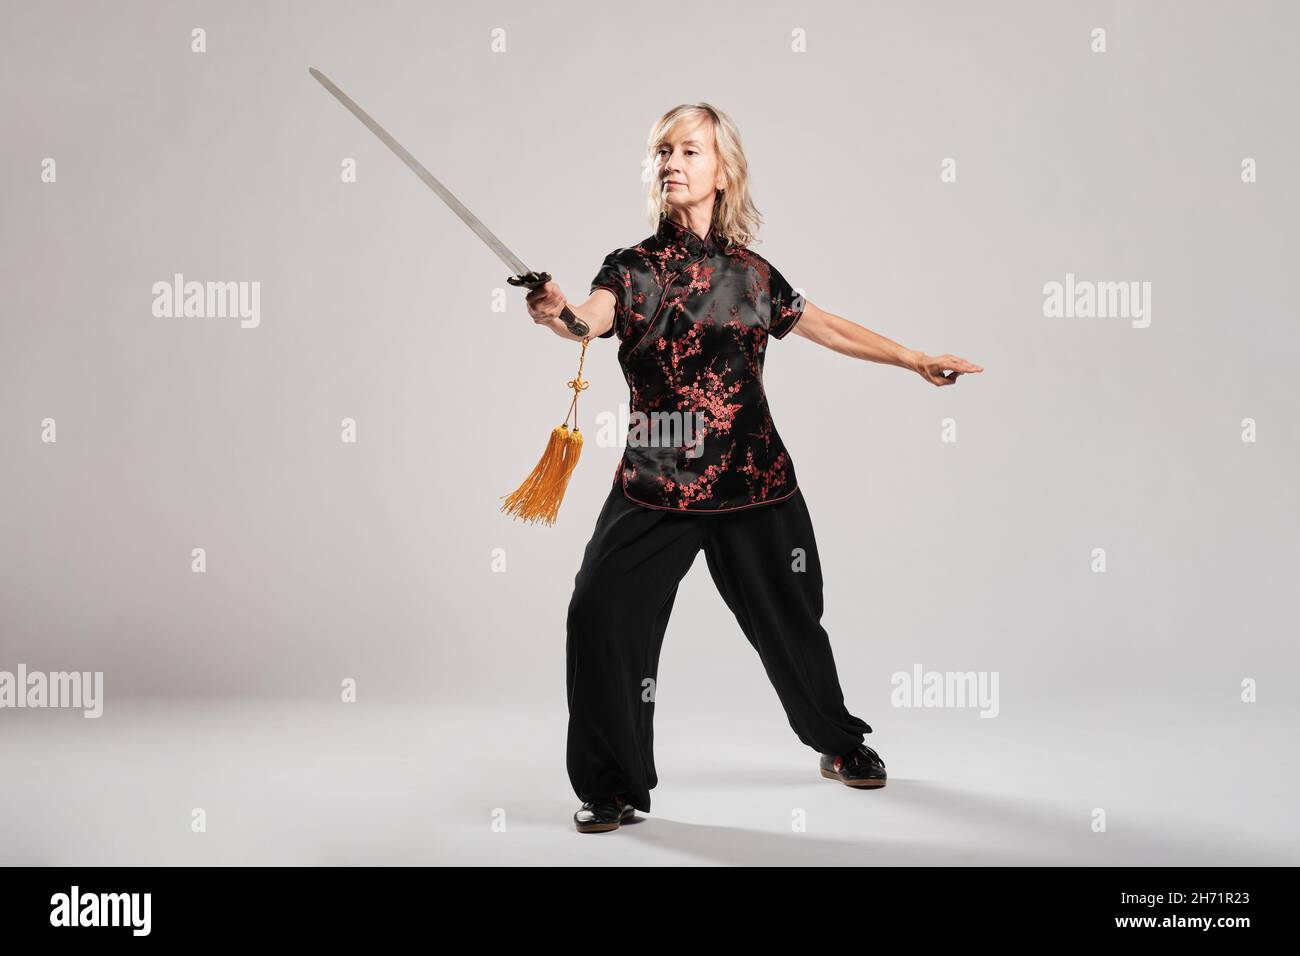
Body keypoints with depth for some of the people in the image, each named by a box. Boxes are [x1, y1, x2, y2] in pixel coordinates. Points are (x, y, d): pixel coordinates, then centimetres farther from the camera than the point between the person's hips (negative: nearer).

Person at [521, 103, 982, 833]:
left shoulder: (752, 274, 7)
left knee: (790, 620, 15)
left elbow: (829, 328, 19)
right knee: (602, 615, -14)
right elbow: (594, 318, -22)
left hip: (753, 479, 2)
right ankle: (613, 786, 3)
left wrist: (915, 361, 23)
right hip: (656, 484, -2)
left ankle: (842, 744, 41)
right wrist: (559, 315, -45)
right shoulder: (634, 268, 0)